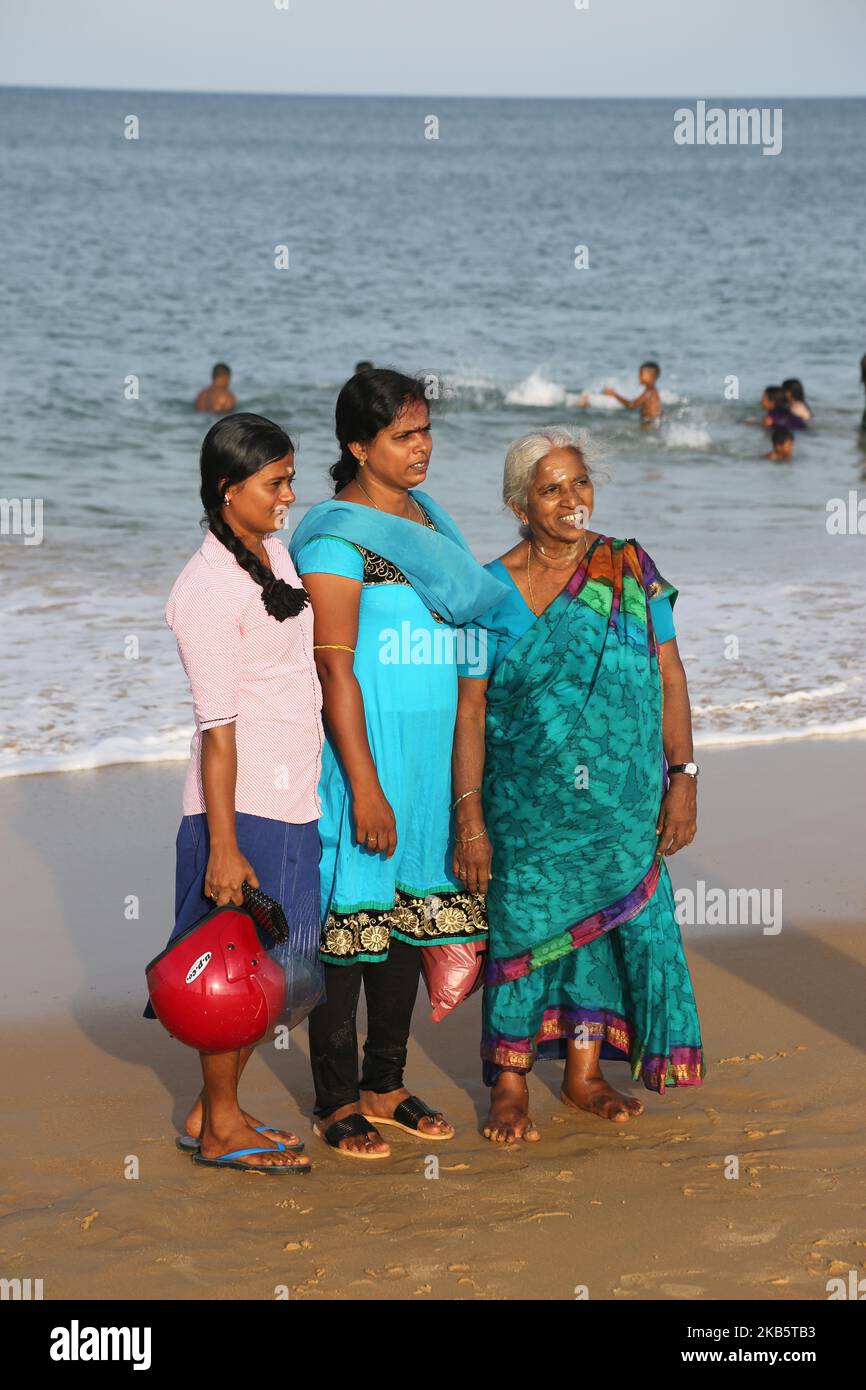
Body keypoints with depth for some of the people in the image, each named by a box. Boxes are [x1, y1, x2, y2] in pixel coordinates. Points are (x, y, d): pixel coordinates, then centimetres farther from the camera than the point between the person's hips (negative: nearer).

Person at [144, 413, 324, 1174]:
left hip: (294, 798, 9)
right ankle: (219, 1129, 12)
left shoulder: (278, 553, 10)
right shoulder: (209, 589, -16)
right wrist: (224, 846, -18)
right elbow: (217, 727, -18)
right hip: (242, 803, -8)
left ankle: (216, 1110, 24)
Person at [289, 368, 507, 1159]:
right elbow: (333, 663, -17)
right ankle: (337, 1101, 8)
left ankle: (386, 1085, 23)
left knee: (412, 911, 12)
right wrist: (365, 785, -20)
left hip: (432, 750, 8)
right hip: (363, 745, -8)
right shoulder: (337, 536, -13)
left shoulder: (428, 516, 12)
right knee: (350, 917, -1)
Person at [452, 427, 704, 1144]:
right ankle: (510, 1084, 15)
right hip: (527, 807, -2)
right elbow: (469, 708, -5)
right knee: (527, 925, 1)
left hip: (622, 804, 2)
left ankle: (584, 1071, 24)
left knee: (610, 917, 9)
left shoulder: (630, 569, 1)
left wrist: (682, 777, -3)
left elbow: (669, 678, 3)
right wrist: (470, 817, -10)